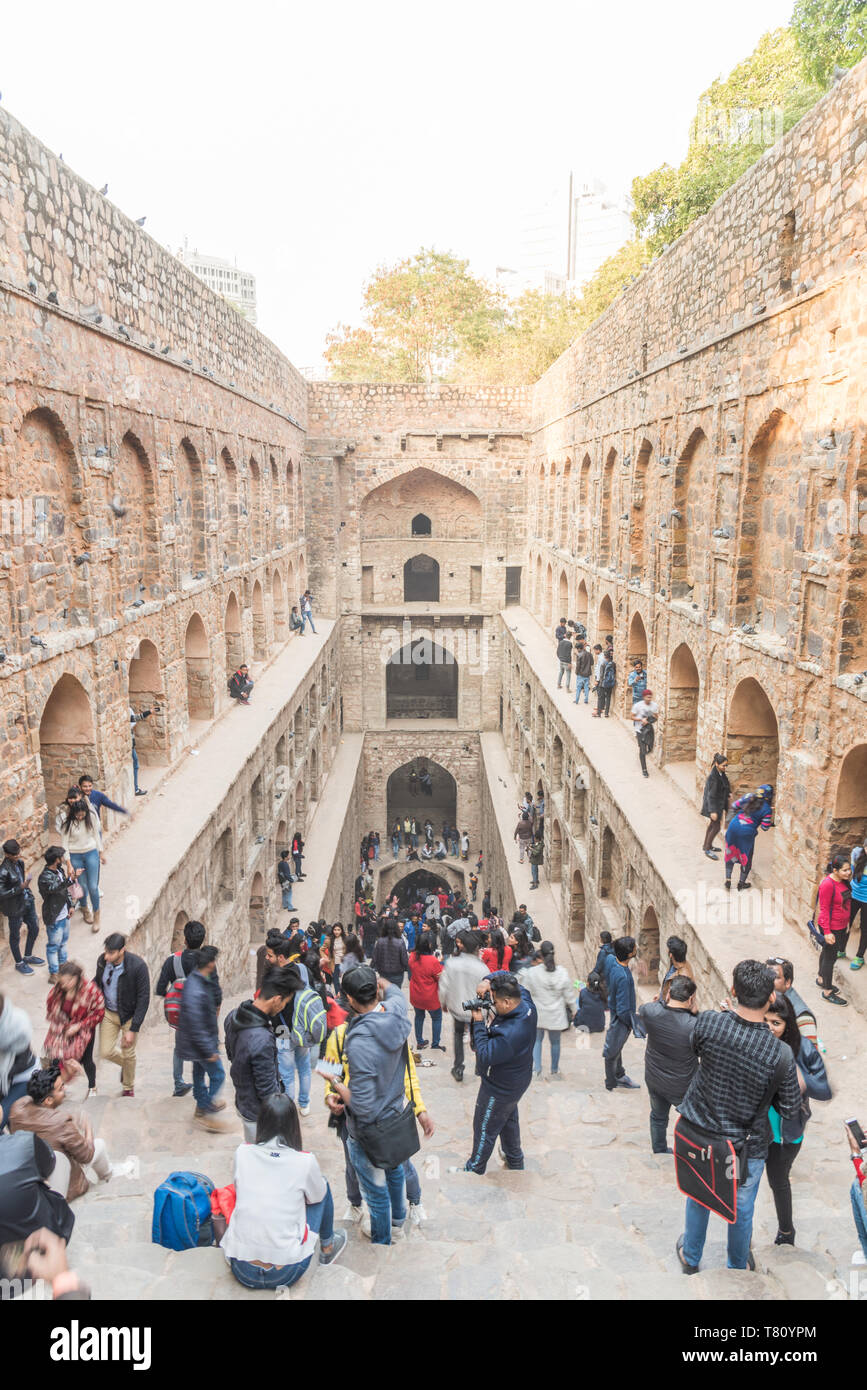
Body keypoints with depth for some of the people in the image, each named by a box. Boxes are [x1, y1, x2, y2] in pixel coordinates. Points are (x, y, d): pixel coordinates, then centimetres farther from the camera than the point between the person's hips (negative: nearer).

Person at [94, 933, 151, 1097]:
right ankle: (125, 1064, 40)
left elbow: (143, 999, -22)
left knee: (128, 1054, 10)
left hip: (129, 1015, -4)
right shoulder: (102, 961, -15)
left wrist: (133, 1029, -22)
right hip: (108, 1013, 4)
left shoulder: (138, 966, -29)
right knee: (106, 1052, 5)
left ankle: (128, 1087, 38)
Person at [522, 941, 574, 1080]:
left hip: (537, 1013, -1)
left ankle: (536, 1068, 8)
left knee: (537, 1039, 17)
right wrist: (571, 1010, 14)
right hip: (556, 1015, 1)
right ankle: (555, 1071, 30)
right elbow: (569, 996, -2)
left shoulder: (531, 972, -17)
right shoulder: (563, 973, -12)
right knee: (555, 1042, 17)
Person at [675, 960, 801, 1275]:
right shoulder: (781, 1055, -30)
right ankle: (738, 1266, 50)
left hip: (699, 1132, 2)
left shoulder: (709, 1021, -26)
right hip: (746, 1147, -2)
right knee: (741, 1210, 26)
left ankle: (691, 1258, 51)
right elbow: (790, 1110, -14)